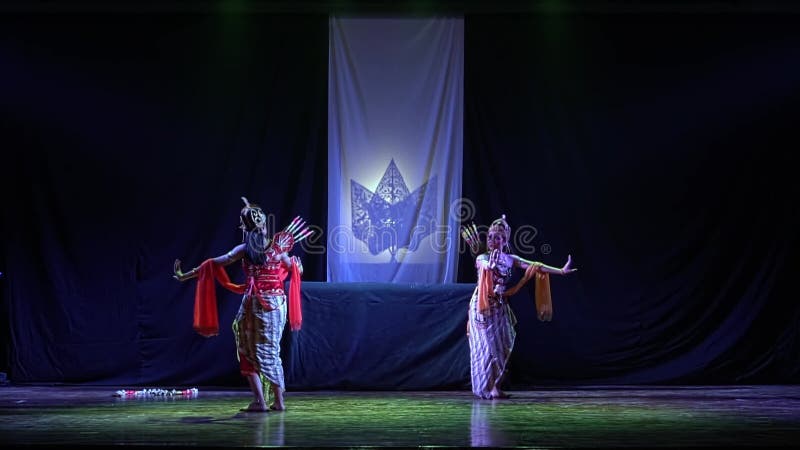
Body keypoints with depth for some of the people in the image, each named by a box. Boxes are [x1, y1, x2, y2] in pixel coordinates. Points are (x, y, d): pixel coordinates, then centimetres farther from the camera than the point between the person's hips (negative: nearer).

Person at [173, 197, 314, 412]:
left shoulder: (244, 249, -5)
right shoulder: (277, 247, 0)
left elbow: (213, 264, -4)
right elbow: (295, 269, 14)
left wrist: (185, 275, 3)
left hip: (254, 304, -2)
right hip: (277, 303, 2)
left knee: (250, 352, 9)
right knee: (271, 351, 13)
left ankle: (260, 401, 0)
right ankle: (278, 401, 11)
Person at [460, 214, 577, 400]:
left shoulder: (510, 259, 5)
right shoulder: (482, 258, -7)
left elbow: (535, 267, 0)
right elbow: (485, 265, -32)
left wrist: (561, 271, -6)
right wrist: (492, 264, -55)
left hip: (500, 307, 5)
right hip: (483, 307, -5)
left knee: (502, 345, 3)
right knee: (488, 345, -6)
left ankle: (494, 386, 11)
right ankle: (491, 388, -2)